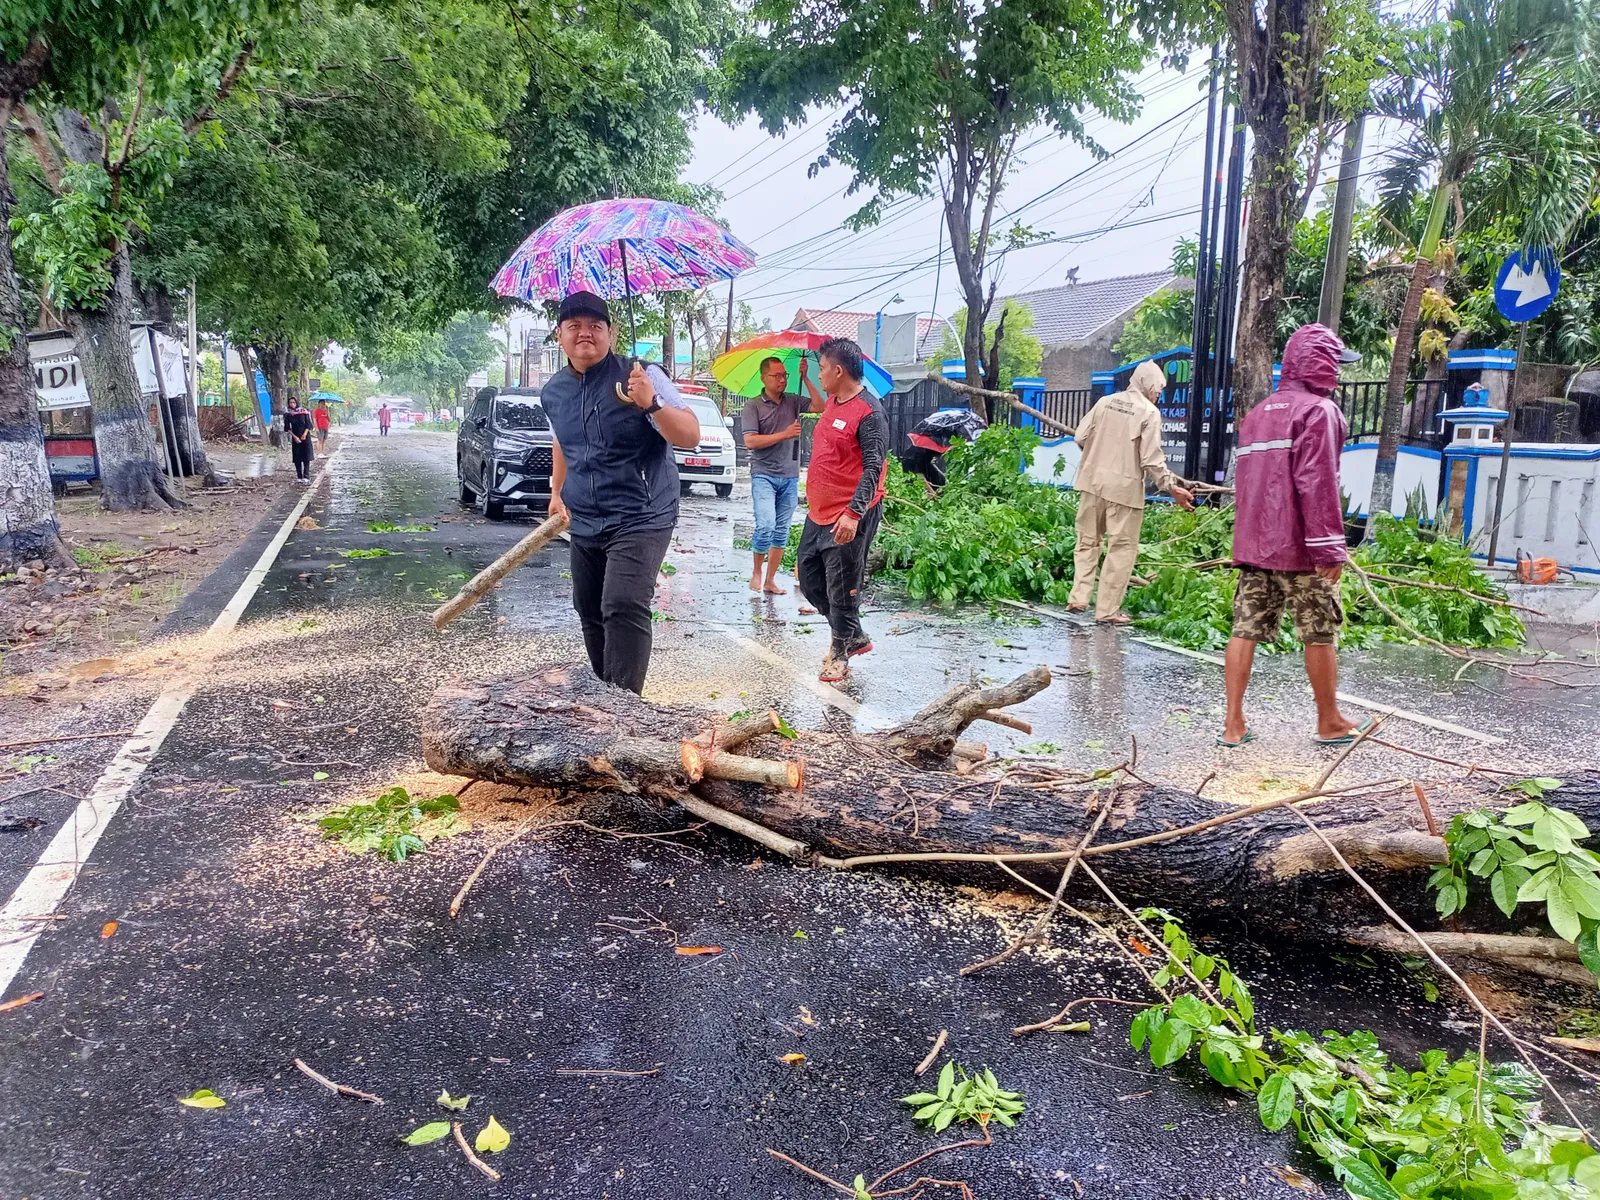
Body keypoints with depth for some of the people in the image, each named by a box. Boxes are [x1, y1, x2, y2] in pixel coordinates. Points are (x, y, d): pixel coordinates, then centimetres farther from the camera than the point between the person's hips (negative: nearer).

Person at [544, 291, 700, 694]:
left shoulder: (641, 376, -12)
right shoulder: (552, 392, 7)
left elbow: (690, 437, -20)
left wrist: (651, 403, -35)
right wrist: (557, 491, 20)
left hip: (640, 520, -7)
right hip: (584, 524, 7)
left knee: (624, 607, -23)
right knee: (590, 611, 16)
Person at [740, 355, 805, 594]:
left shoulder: (793, 401, 9)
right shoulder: (753, 407, -1)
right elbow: (750, 442, -11)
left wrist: (805, 378, -11)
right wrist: (785, 434, -14)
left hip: (790, 477, 4)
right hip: (764, 475, -4)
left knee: (782, 531, 6)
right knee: (766, 525, -17)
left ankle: (770, 580, 15)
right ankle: (756, 572, 5)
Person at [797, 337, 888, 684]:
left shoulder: (868, 412, -17)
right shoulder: (834, 403, 10)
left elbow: (873, 467, -23)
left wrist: (853, 513, -30)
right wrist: (804, 378, 36)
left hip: (849, 518, -10)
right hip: (819, 513, 10)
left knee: (841, 588, 0)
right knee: (808, 578, 14)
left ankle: (841, 652, 17)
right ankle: (854, 636, 29)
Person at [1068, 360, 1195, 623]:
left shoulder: (1105, 401, 6)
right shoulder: (1150, 412, -8)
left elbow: (1081, 437, 7)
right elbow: (1152, 459, -13)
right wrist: (1172, 487, -6)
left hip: (1093, 481, 5)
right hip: (1124, 486, -5)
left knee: (1088, 542, 17)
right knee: (1122, 549, 4)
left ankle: (1078, 599, 15)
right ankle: (1107, 610, 4)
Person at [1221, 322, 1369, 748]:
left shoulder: (1257, 413, 18)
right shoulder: (1318, 410, -8)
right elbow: (1317, 482, -18)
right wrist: (1330, 548, -18)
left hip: (1253, 545, 7)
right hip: (1300, 548, -7)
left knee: (1245, 629, 3)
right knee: (1320, 634, 6)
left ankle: (1234, 722, 2)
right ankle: (1330, 722, 18)